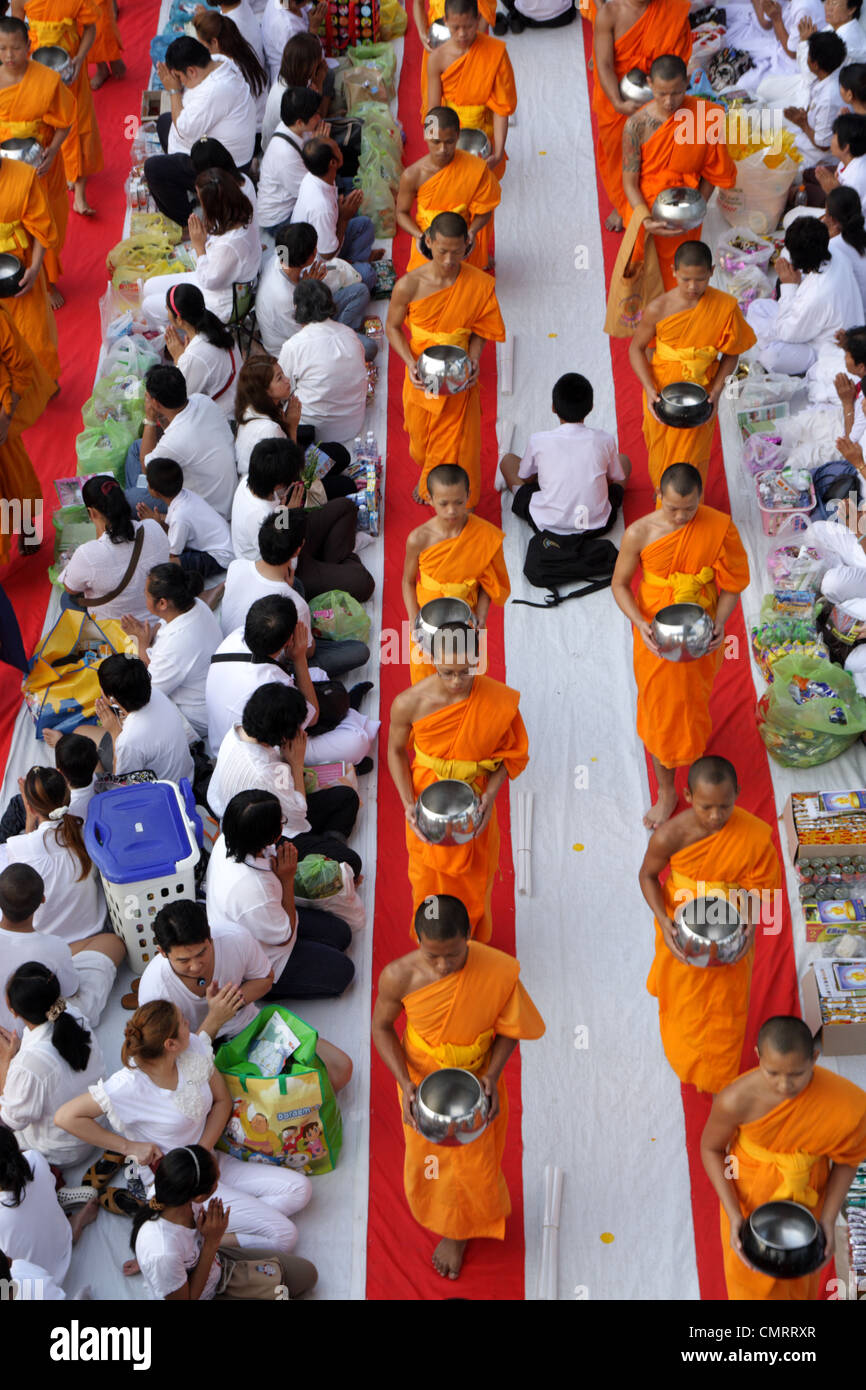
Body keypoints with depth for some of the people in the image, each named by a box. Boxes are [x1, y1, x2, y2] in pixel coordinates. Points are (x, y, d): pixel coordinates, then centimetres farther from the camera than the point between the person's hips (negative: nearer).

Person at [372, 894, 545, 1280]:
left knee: (471, 1165, 18)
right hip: (422, 1084, 0)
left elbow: (508, 1028, -12)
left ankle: (457, 1232, 52)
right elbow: (382, 1027, -11)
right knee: (426, 1159, 23)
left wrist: (492, 1076, -24)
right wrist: (406, 1084, -22)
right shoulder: (399, 977, -30)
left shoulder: (499, 972, -31)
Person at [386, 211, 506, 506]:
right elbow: (393, 327, -3)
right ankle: (426, 481, 56)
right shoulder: (409, 285, -18)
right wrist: (410, 363, -18)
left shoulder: (480, 284, -15)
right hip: (422, 378, 0)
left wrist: (473, 360, -17)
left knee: (456, 447, 6)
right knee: (421, 440, 21)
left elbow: (480, 329, 1)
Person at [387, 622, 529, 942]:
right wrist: (408, 803, -15)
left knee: (474, 878, 21)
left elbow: (510, 753, -6)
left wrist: (490, 796, -19)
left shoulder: (499, 701, -22)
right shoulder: (409, 703, -23)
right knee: (430, 880, 18)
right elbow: (396, 751, -5)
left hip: (474, 804, 1)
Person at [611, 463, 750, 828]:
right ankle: (665, 793, 31)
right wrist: (640, 624, -23)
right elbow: (619, 584, -7)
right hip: (655, 639, 0)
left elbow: (731, 585, -7)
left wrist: (719, 624, -23)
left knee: (692, 706, 23)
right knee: (660, 714, 11)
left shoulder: (720, 528, -18)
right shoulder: (639, 533, -19)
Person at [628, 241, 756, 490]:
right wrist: (650, 390, -19)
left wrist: (716, 393, -15)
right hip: (661, 393, 1)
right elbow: (636, 348, -6)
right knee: (660, 453, 20)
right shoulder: (658, 309, -18)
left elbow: (730, 354, -3)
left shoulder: (725, 307, -16)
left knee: (690, 461, 9)